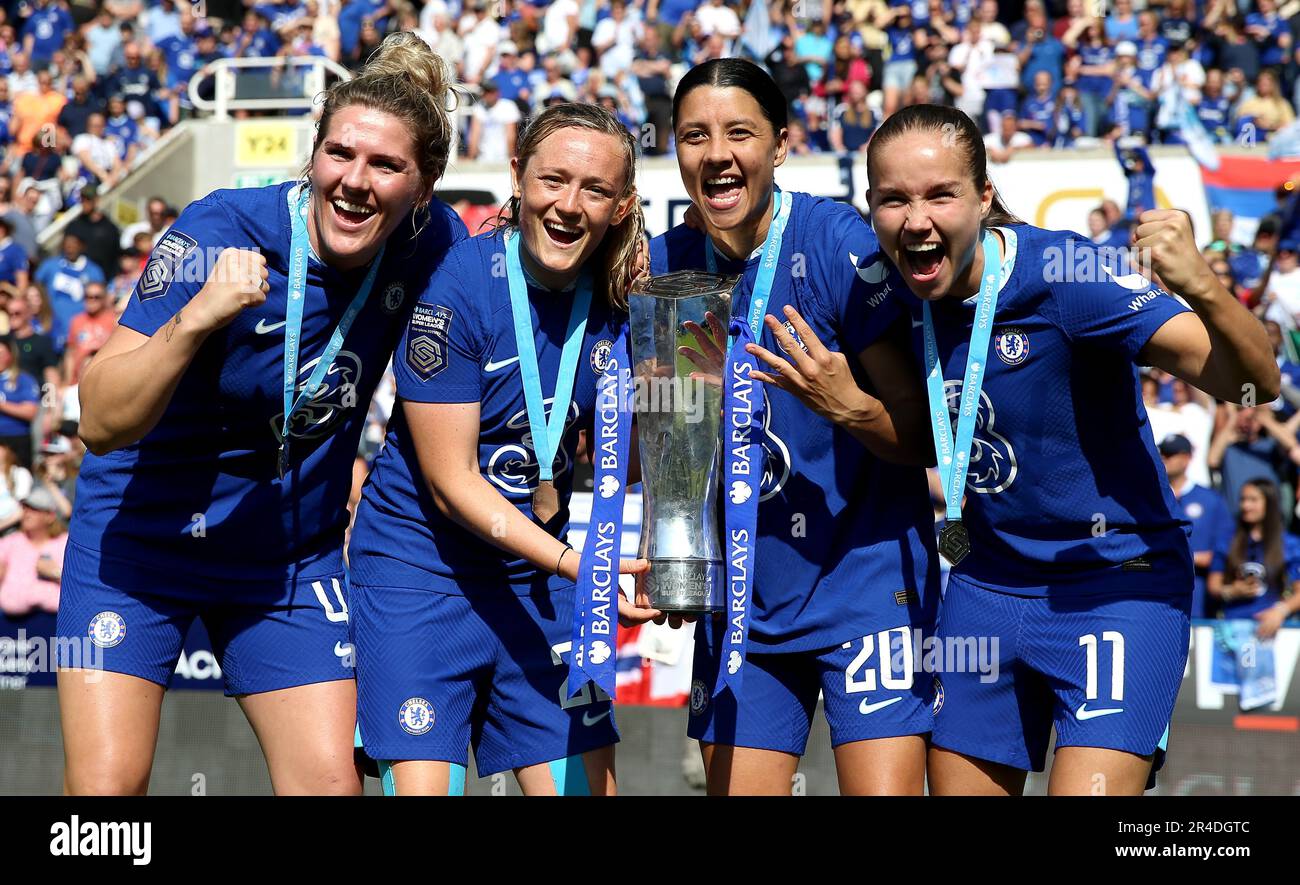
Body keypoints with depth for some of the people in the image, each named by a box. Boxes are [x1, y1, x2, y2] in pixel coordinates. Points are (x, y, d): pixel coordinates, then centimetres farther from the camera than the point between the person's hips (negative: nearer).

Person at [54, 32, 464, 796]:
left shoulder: (433, 244, -11)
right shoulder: (218, 237, -23)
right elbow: (101, 424, -28)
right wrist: (195, 318, -42)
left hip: (296, 559, 4)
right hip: (142, 539, -3)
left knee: (330, 780, -5)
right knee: (107, 786, -11)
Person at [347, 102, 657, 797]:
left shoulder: (618, 303, -2)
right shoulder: (455, 286, -17)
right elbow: (451, 481, -17)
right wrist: (572, 564, -25)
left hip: (537, 572, 5)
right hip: (422, 564, -5)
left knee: (587, 782, 0)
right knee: (421, 786, -14)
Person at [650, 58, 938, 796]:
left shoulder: (837, 243, -13)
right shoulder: (666, 267, 1)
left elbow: (924, 439, -10)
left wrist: (847, 406, -28)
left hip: (866, 578, -5)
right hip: (742, 597, 5)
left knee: (884, 790, -13)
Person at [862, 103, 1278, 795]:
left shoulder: (1066, 275, -22)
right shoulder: (895, 289, -5)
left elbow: (1251, 382, -30)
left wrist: (1201, 289, -47)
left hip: (1114, 588, -6)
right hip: (984, 589, 6)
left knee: (1088, 787, -19)